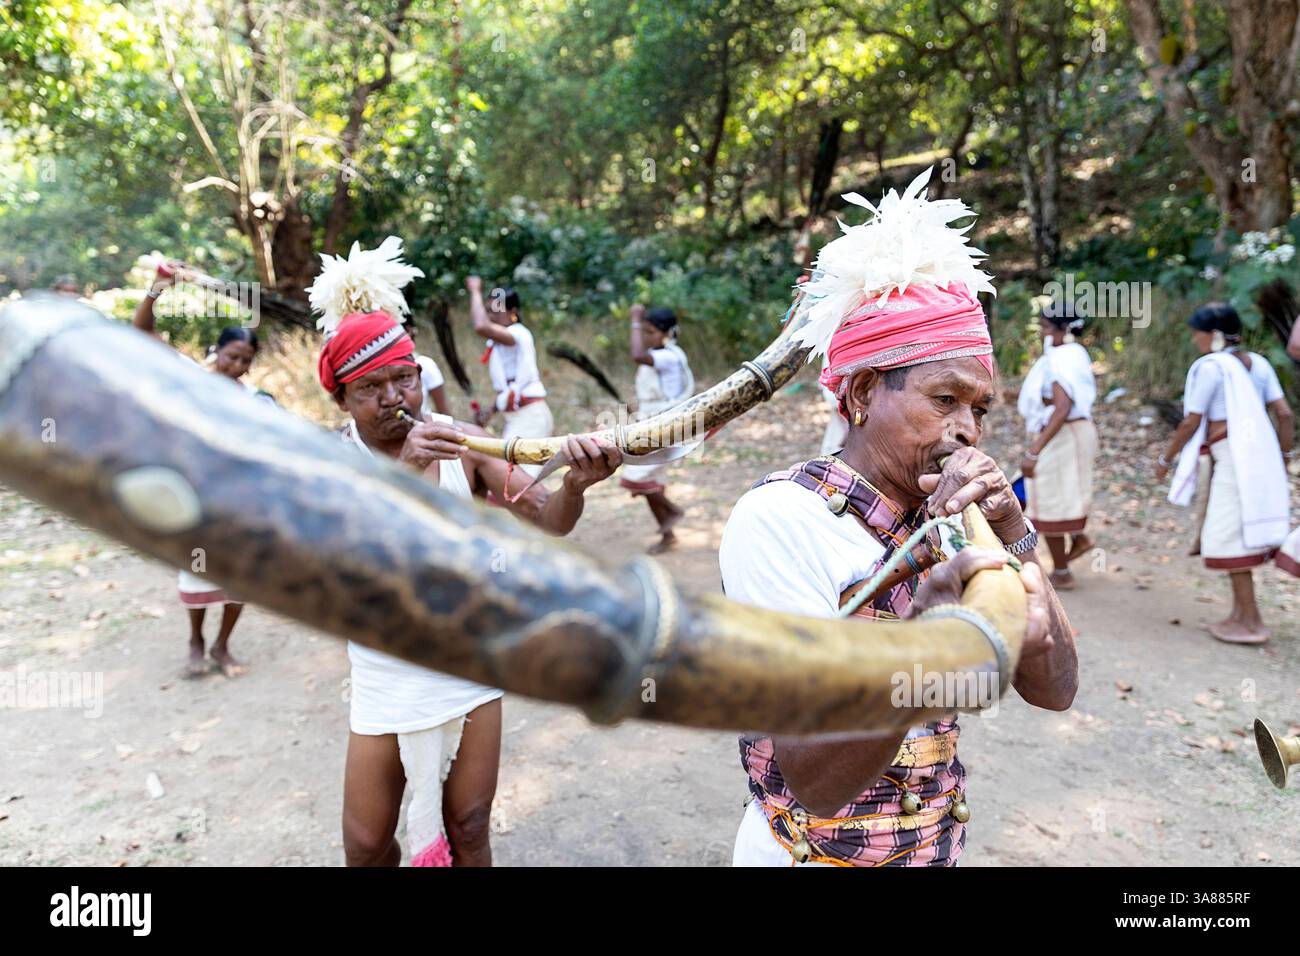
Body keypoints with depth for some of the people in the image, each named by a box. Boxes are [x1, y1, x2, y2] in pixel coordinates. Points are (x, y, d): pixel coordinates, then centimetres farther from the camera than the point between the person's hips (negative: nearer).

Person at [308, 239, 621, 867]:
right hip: (386, 679, -1)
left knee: (469, 831, 15)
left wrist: (575, 484, -35)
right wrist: (399, 473, -41)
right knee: (366, 845, 12)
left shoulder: (461, 442, -7)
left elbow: (548, 520, -13)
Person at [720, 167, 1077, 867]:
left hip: (939, 848, 7)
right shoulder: (780, 516, -24)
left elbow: (1053, 691, -8)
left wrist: (1012, 535, -20)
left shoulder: (946, 520, -4)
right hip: (812, 851, -6)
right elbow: (814, 780, -29)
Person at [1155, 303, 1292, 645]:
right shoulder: (1257, 363, 12)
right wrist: (1283, 456, 19)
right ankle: (1239, 612, 20)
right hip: (1260, 455, 8)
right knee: (1244, 532, 16)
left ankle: (1251, 623, 4)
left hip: (1233, 458, -8)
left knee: (1228, 537, -1)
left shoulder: (1209, 366, -9)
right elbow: (1284, 414, 9)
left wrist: (1165, 459, 1)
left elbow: (1190, 423, -9)